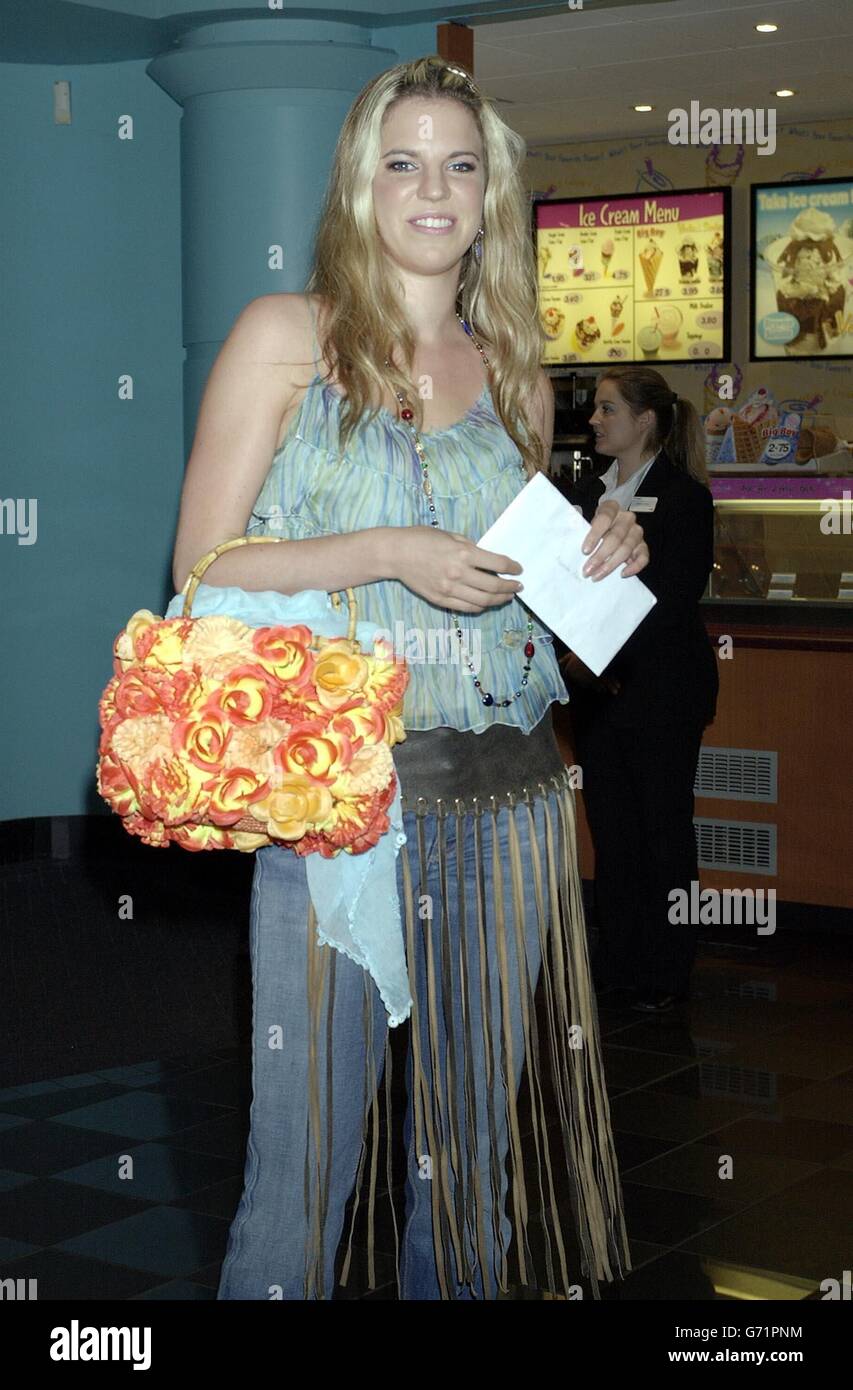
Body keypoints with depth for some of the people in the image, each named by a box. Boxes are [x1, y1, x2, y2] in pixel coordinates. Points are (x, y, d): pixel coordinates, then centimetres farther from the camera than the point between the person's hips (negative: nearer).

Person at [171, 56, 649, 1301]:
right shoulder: (287, 336, 1)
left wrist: (604, 554, 4)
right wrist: (387, 553, -15)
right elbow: (204, 568, -4)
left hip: (508, 800, 4)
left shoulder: (515, 377, 14)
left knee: (475, 1157, 12)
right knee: (307, 1163, -2)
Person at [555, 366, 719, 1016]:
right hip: (596, 687, 6)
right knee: (611, 827, 11)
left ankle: (666, 975, 11)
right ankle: (617, 964, 20)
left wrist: (599, 658, -19)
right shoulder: (585, 494, 12)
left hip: (660, 687, -6)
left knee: (663, 828, 2)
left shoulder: (684, 497, -8)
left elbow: (673, 603, -14)